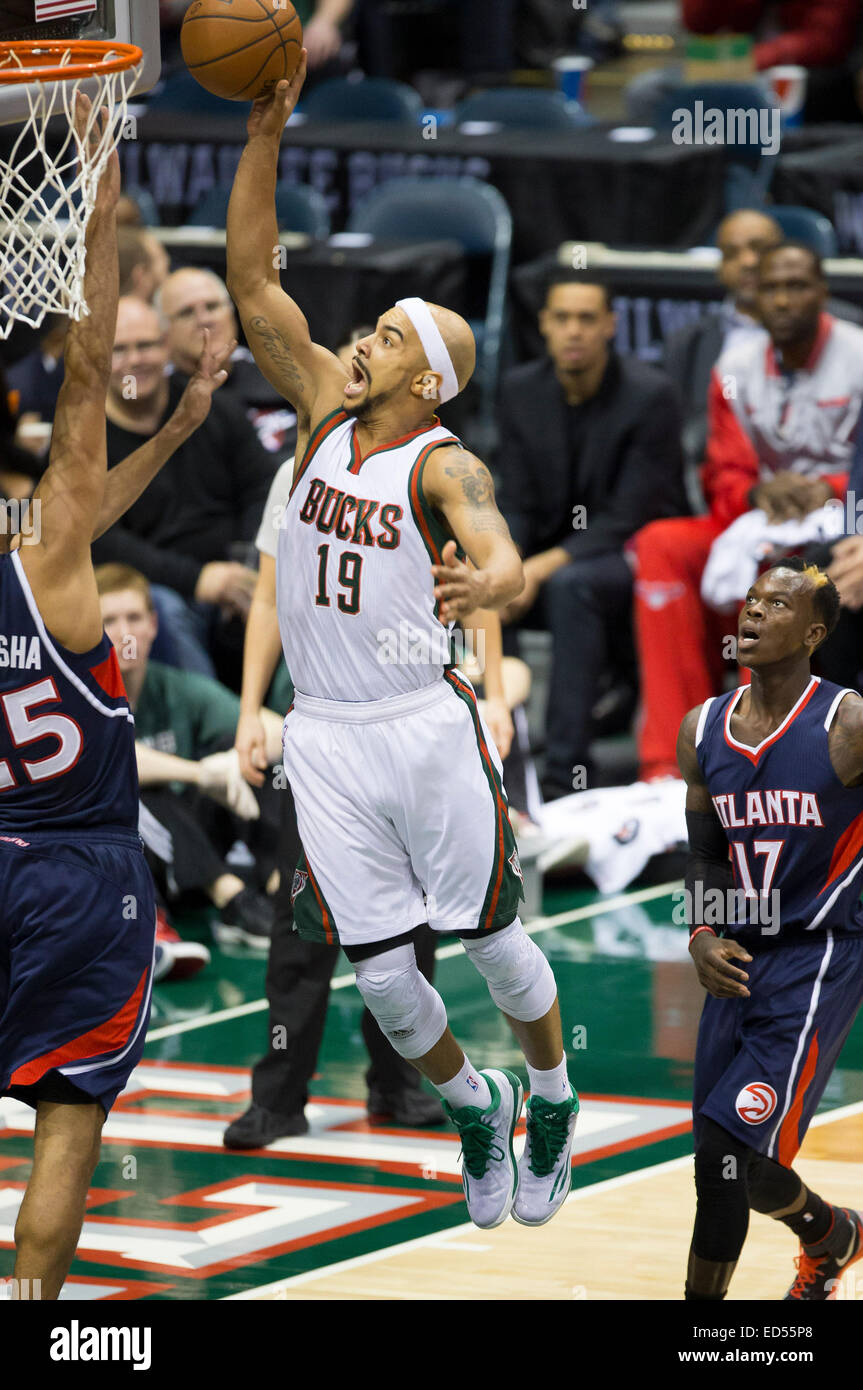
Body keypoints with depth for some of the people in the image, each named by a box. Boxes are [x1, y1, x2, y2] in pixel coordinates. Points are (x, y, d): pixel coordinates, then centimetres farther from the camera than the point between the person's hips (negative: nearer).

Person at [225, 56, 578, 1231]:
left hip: (425, 727, -4)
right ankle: (472, 1109, 29)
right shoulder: (329, 407, 4)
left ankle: (554, 1101, 29)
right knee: (381, 971, 5)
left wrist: (485, 583, -56)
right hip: (326, 736, 4)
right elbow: (251, 282, -1)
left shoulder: (443, 464, -12)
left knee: (494, 942, 5)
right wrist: (266, 134, -9)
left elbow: (504, 557, -31)